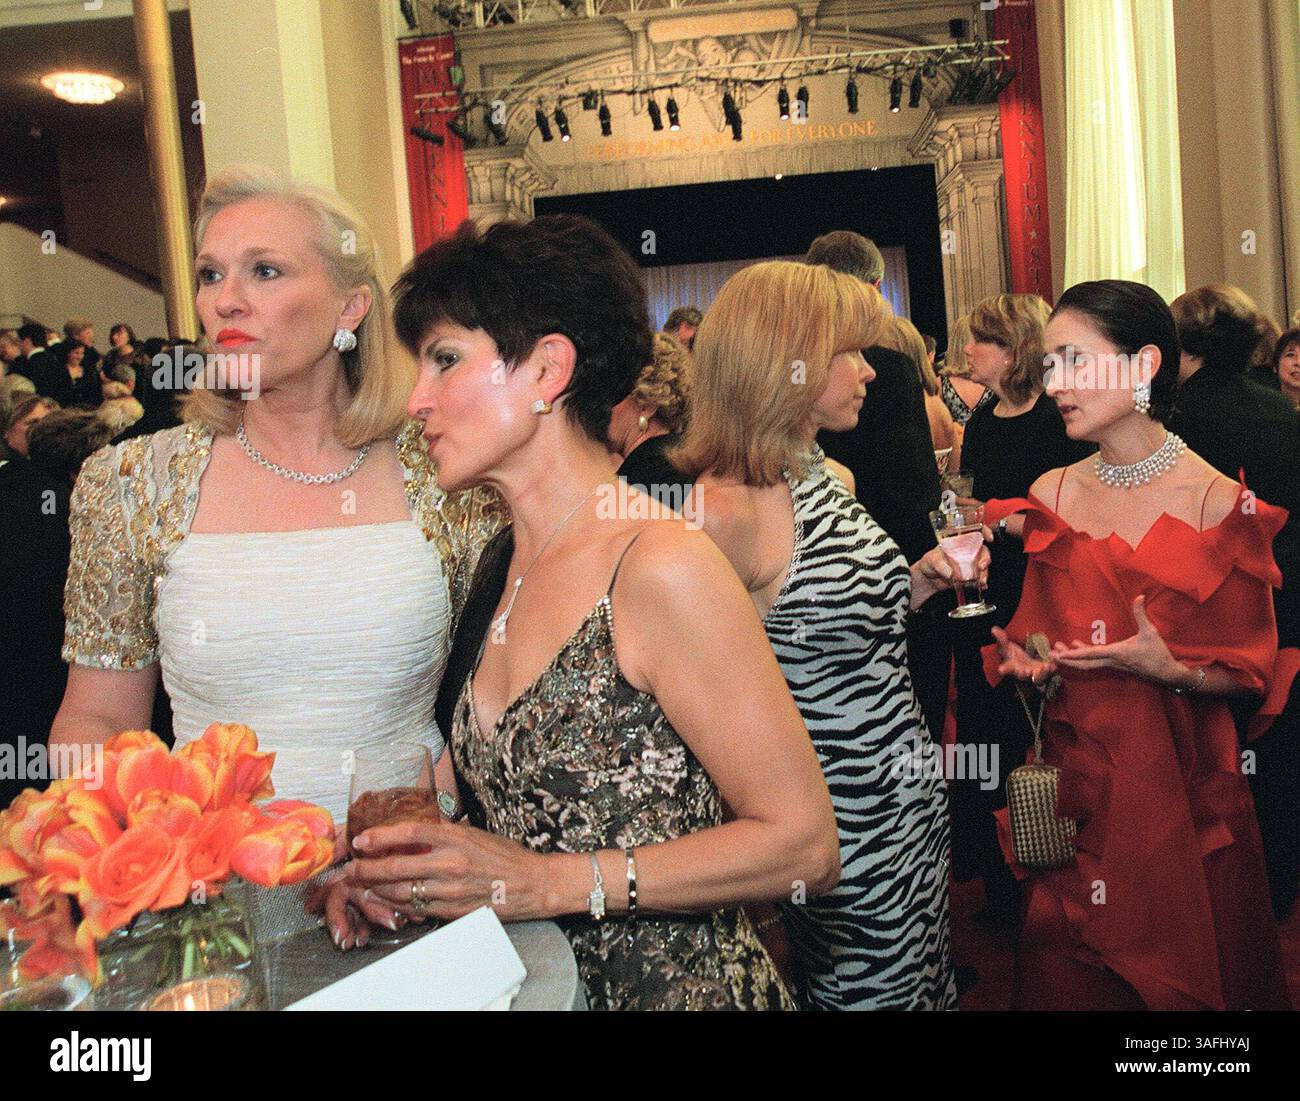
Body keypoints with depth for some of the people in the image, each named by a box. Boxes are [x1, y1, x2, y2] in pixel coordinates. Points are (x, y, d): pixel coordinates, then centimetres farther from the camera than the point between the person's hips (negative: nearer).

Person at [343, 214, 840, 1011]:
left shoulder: (661, 565, -19)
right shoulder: (509, 567, 3)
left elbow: (805, 845, -19)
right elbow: (532, 814, 9)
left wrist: (549, 883, -22)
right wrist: (403, 867, -6)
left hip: (678, 983, -5)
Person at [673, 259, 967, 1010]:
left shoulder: (834, 479, 5)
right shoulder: (723, 512, -23)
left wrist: (921, 582, 2)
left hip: (914, 801, 8)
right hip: (842, 830, -8)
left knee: (925, 981, 23)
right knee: (870, 992, 12)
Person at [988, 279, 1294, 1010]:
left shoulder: (1219, 503, -10)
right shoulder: (1053, 496, 2)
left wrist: (1171, 669, -22)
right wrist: (1028, 661, -9)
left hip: (1185, 784, -3)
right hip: (1076, 777, 3)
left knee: (1187, 975, 13)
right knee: (1070, 978, 14)